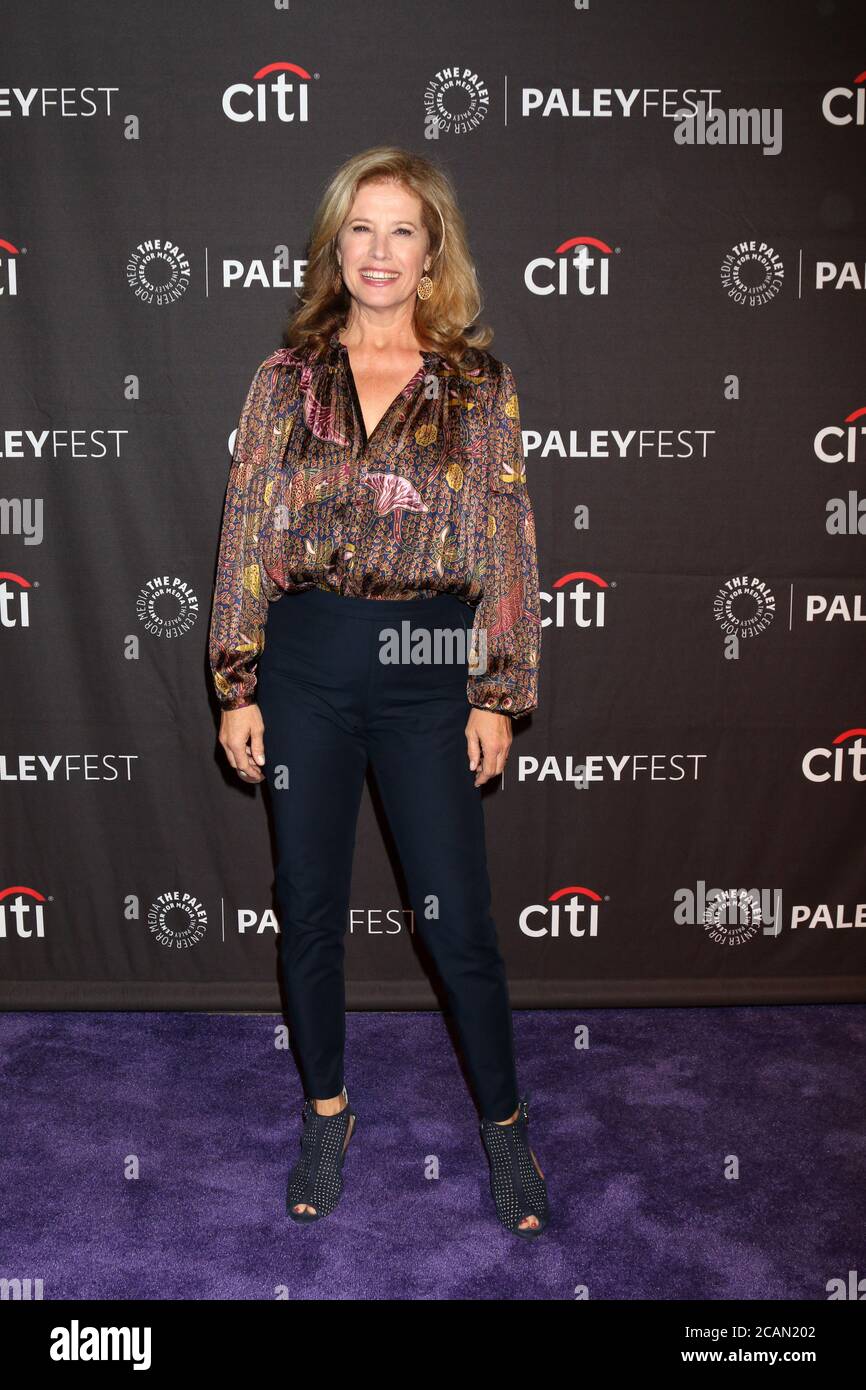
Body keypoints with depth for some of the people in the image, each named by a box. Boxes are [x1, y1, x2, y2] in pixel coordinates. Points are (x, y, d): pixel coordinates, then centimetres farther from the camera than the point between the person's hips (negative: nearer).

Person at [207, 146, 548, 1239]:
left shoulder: (478, 386, 3)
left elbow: (506, 544, 2)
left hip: (427, 663, -1)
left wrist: (496, 696, -3)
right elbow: (247, 533, 5)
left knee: (457, 919, 3)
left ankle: (504, 1122, 27)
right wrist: (238, 687, 0)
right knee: (308, 906, 11)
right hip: (305, 657, 2)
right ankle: (326, 1110, 33)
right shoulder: (287, 378, 6)